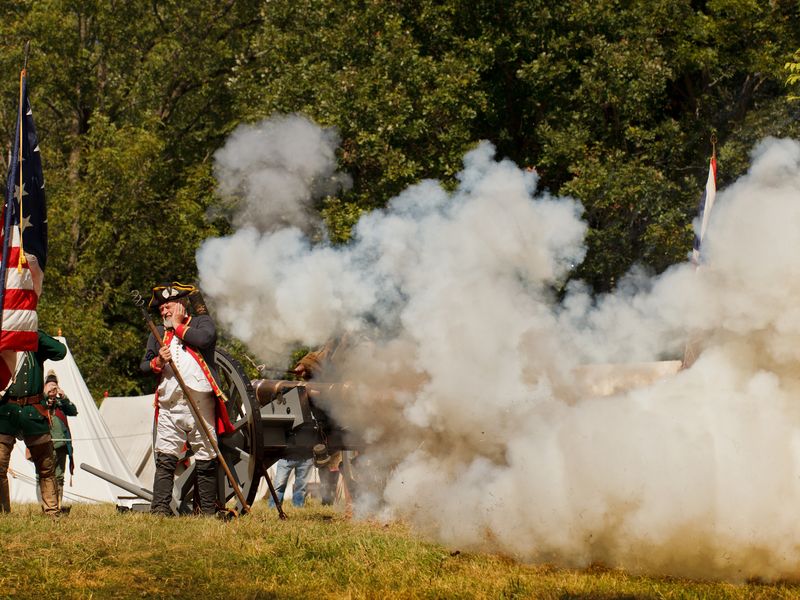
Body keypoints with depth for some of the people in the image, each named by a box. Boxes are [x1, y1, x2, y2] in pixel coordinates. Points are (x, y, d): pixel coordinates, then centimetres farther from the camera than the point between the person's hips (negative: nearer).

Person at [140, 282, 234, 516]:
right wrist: (158, 362, -6)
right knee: (165, 459, -8)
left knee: (206, 460, 2)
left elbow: (204, 339, -14)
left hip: (200, 404, -3)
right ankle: (160, 508, -11)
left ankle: (208, 510, 8)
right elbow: (144, 366, 16)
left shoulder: (202, 322, 9)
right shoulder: (158, 333, 21)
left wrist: (178, 326, 0)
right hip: (169, 406, 3)